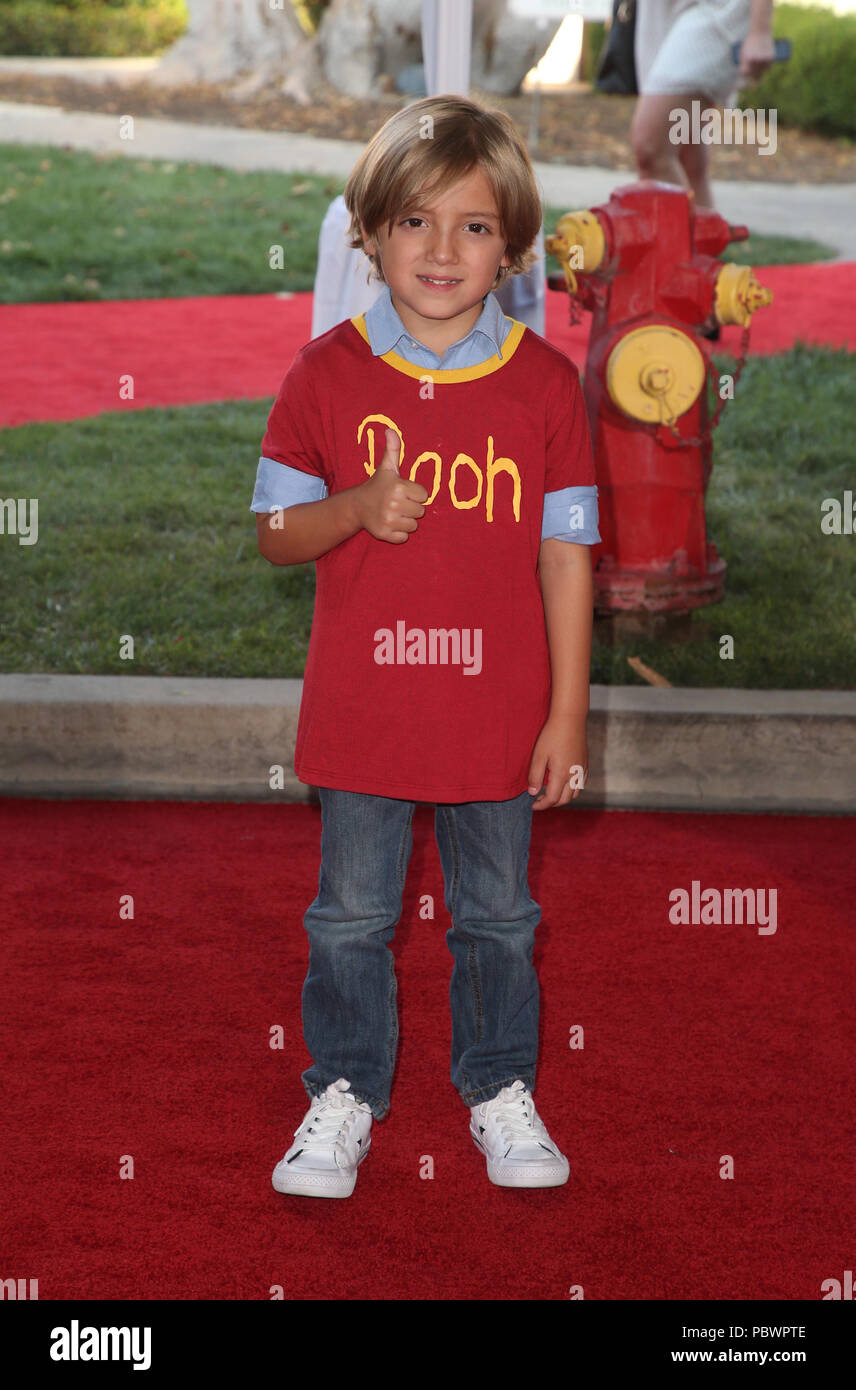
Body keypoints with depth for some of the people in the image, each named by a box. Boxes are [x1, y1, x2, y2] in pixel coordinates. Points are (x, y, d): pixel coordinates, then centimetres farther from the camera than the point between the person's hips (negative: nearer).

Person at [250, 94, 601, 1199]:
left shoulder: (545, 383, -4)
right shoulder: (326, 373, -4)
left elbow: (566, 553, -1)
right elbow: (276, 531, 2)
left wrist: (568, 713, -3)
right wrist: (360, 508, -19)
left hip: (499, 715, 0)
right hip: (359, 713, 0)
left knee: (498, 917, 15)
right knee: (350, 918, 12)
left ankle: (501, 1088, 35)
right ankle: (345, 1091, 31)